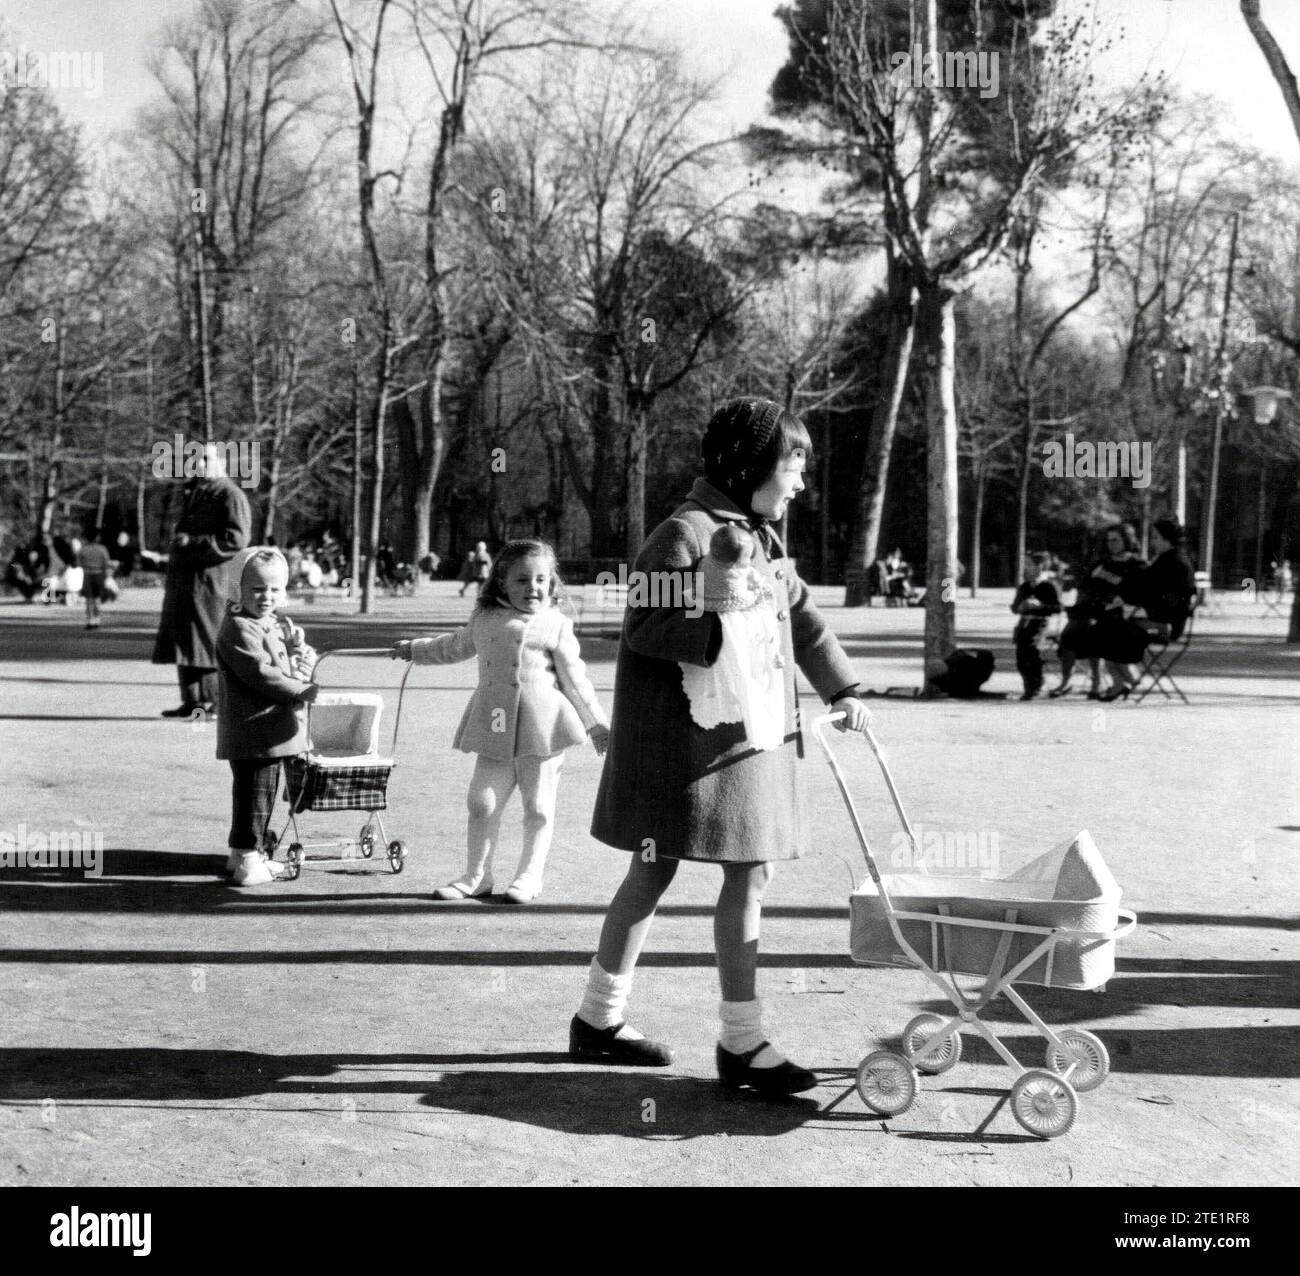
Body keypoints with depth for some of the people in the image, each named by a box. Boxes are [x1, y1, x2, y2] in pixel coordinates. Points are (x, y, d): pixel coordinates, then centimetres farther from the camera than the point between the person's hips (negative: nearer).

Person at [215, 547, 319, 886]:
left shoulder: (282, 625, 16)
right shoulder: (237, 629, -14)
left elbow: (307, 657, 17)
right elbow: (259, 673, -21)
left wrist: (304, 662, -7)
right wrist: (299, 691, -19)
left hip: (275, 728, 10)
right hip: (251, 728, -9)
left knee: (264, 790, 17)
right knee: (254, 791, -5)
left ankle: (245, 852, 29)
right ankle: (247, 858, 1)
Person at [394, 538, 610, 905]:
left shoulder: (556, 626, 3)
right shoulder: (485, 620, 12)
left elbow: (575, 679, 6)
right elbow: (455, 646, 31)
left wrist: (597, 724, 6)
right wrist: (415, 649, 41)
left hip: (543, 730, -3)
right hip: (495, 729, 3)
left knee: (538, 808, 4)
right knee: (482, 804, 2)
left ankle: (529, 877, 16)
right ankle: (477, 875, 16)